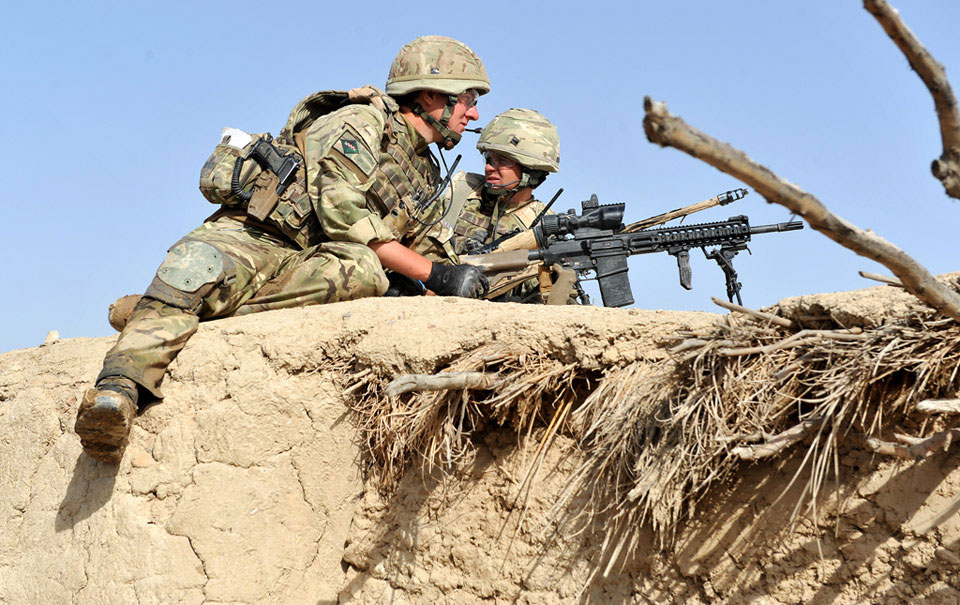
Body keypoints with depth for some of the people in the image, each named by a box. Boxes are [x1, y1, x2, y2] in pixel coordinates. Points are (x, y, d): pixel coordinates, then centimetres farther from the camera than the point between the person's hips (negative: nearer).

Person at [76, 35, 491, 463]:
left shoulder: (426, 174, 21)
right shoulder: (361, 123, -4)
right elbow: (344, 218, -15)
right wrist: (433, 273, -14)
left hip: (314, 267, 6)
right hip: (254, 236, -5)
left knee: (364, 271, -30)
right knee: (195, 263, -38)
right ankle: (117, 392, -50)